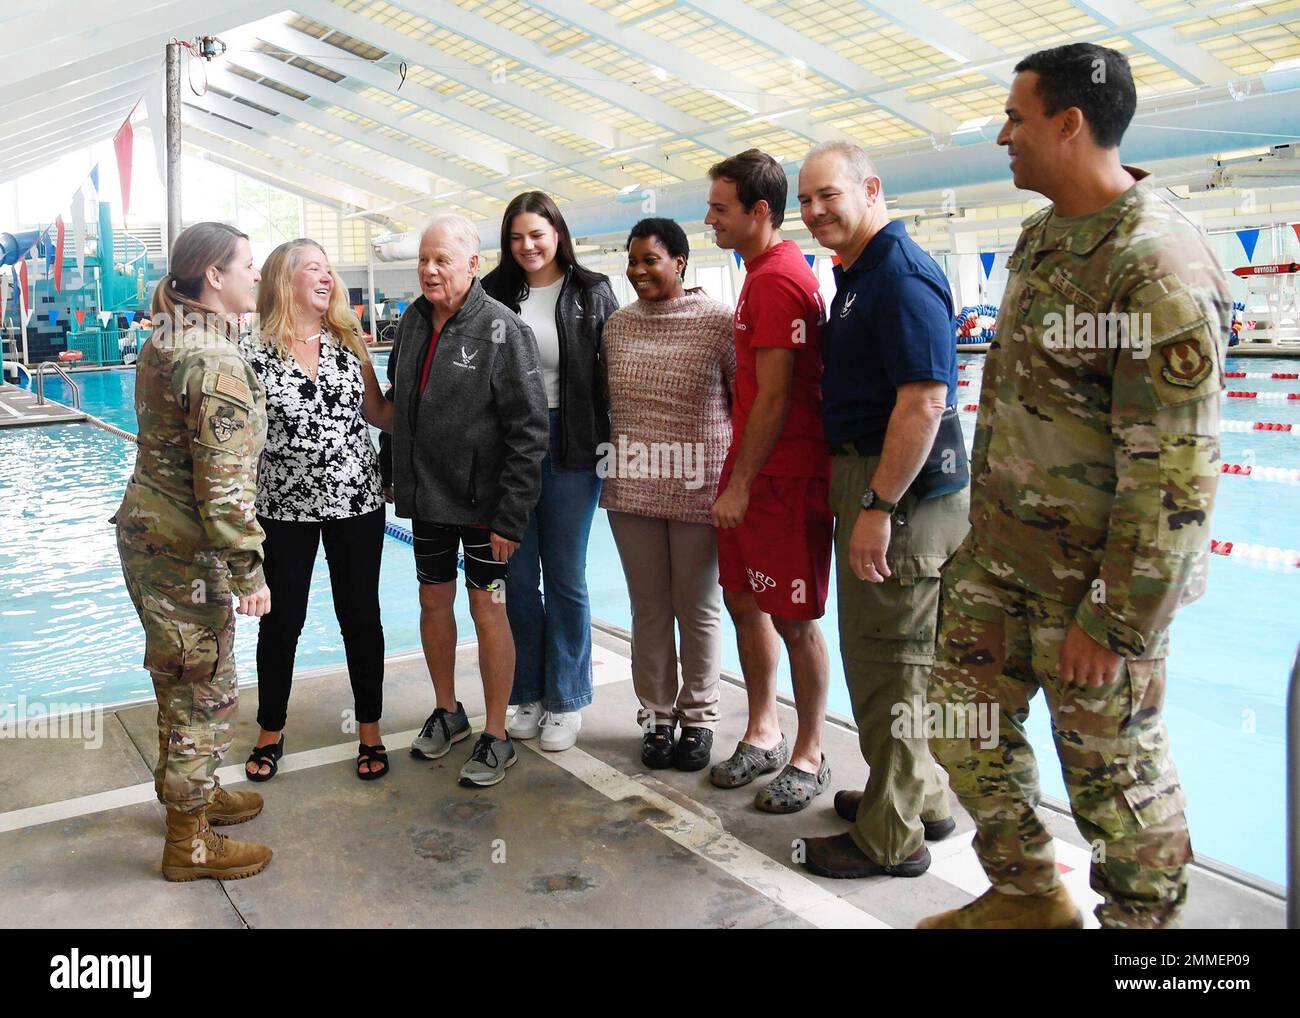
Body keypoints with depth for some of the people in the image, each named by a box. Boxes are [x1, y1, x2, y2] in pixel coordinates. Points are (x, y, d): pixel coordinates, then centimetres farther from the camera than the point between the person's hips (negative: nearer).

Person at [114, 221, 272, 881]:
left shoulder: (164, 343, 9)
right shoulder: (216, 363, -22)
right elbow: (224, 485, -25)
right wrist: (248, 571, -21)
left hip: (149, 527, 10)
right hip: (184, 548, -10)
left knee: (184, 681, 23)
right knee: (202, 690, 4)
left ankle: (192, 792, 42)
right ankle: (190, 842, 18)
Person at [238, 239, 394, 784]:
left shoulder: (349, 341, 2)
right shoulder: (254, 352, -6)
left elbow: (378, 413, 7)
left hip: (356, 502, 2)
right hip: (284, 510, -2)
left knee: (360, 615, 9)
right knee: (281, 620, 11)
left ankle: (370, 729, 24)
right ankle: (270, 732, 30)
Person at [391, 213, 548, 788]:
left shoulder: (502, 331, -14)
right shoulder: (412, 321, 6)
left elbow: (529, 432, -16)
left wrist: (512, 516, -20)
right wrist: (397, 477, 14)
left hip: (482, 501, -6)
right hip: (425, 495, 6)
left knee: (487, 608, 1)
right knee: (434, 600, 15)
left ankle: (496, 736, 14)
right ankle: (447, 712, 34)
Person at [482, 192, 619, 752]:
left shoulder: (592, 293, 1)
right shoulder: (495, 293, 5)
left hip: (571, 448, -2)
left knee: (565, 576, 6)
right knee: (519, 576, 9)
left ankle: (566, 701, 19)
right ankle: (528, 694, 25)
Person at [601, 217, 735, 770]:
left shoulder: (719, 321, -8)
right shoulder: (617, 325, 6)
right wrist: (616, 459, 13)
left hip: (698, 490, -4)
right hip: (631, 490, 4)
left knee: (698, 608, 9)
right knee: (649, 608, 12)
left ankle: (698, 718, 27)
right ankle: (657, 717, 28)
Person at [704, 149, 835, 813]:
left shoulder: (778, 280, -16)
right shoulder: (763, 273, 16)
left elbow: (774, 397, -20)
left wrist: (742, 483, -16)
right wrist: (736, 476, 18)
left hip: (785, 477, -10)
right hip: (751, 471, 10)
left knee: (794, 621, 1)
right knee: (743, 601, 16)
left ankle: (808, 758, 16)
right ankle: (763, 734, 30)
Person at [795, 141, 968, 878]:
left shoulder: (901, 274, -16)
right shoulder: (858, 273, 17)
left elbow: (924, 399, -25)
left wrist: (878, 507, -24)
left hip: (904, 488, -11)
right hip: (867, 476, 11)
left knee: (889, 660, -2)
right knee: (880, 648, 18)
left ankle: (891, 838, 12)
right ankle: (921, 797, 34)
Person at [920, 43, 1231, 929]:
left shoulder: (1159, 268, -21)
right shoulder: (1041, 235, 9)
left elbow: (1176, 473, -23)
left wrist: (1116, 620, -20)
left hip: (1090, 579, -9)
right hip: (999, 554, 9)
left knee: (1113, 767, 7)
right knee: (964, 719, 16)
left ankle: (1140, 917, 33)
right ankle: (1027, 895, 37)